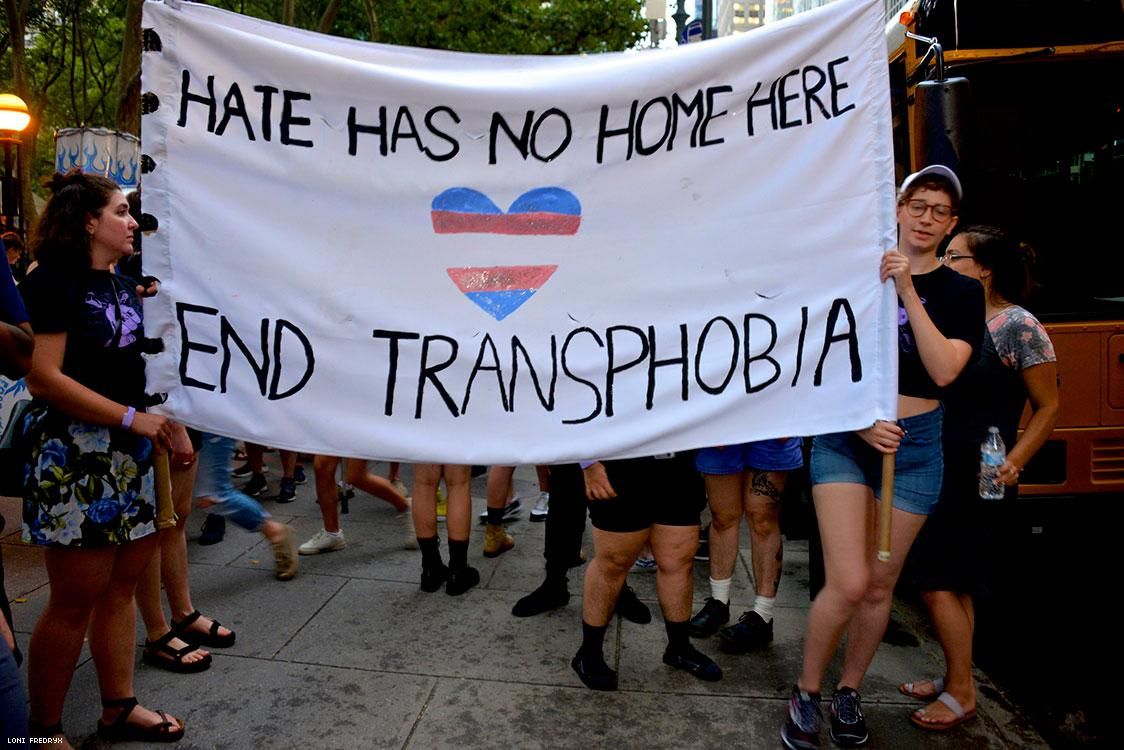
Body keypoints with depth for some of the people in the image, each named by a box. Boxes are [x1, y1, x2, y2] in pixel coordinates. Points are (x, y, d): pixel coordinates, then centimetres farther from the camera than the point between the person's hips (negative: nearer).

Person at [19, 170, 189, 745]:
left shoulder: (124, 287, 14)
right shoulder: (53, 280, -9)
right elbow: (44, 377, -18)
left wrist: (167, 419, 7)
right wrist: (131, 417, -18)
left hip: (128, 452, 8)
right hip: (73, 453, -7)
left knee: (122, 584, 12)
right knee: (76, 598, 0)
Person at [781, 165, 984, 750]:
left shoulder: (961, 291, 4)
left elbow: (943, 371, -11)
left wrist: (908, 292, -16)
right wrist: (857, 422, -12)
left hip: (914, 445, 2)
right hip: (845, 438, -2)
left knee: (880, 585, 11)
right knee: (847, 584, -11)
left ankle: (848, 691, 32)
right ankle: (805, 692, 12)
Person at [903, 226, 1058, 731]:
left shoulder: (1019, 326, -11)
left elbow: (1048, 407, -9)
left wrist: (1013, 463, -19)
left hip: (978, 476, -7)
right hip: (939, 467, 7)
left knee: (938, 580, -2)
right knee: (953, 582, 16)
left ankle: (961, 693, 15)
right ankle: (955, 679, 30)